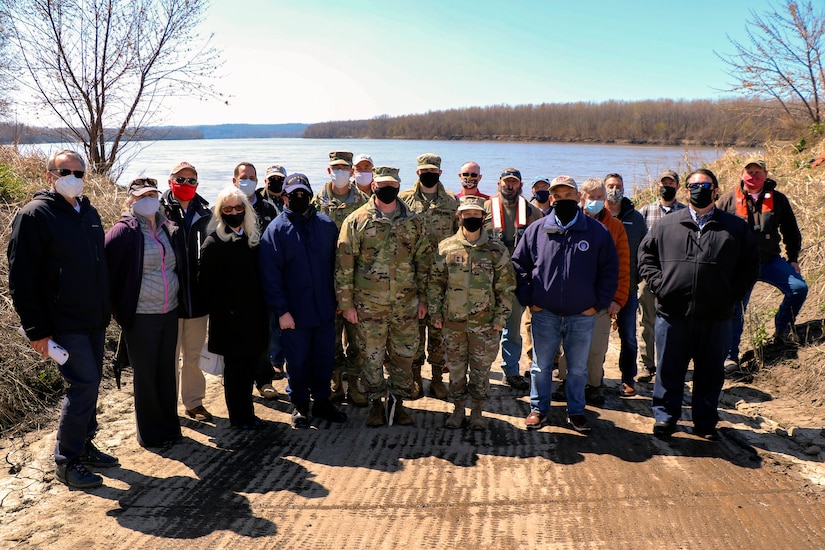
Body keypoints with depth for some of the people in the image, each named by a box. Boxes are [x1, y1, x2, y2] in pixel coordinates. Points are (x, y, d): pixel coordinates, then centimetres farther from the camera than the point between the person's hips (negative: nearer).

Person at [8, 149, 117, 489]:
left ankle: (84, 446, 29)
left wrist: (106, 309, 16)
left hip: (94, 320, 7)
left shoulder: (88, 212, 11)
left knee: (91, 384, 14)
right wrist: (36, 330, -16)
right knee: (83, 385, -8)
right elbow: (21, 278, -14)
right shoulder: (34, 215, -11)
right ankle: (66, 462, 8)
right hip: (64, 324, -7)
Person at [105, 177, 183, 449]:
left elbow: (179, 264, 19)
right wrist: (119, 308, -10)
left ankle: (170, 426, 28)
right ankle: (151, 433, 21)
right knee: (146, 375, 6)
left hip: (170, 312, 5)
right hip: (141, 317, -5)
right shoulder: (124, 231, -10)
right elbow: (105, 271, -13)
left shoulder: (168, 229, 7)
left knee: (167, 371, 14)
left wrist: (180, 298, 14)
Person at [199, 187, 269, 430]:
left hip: (253, 315, 6)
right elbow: (205, 282, -10)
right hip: (230, 318, -6)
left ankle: (246, 412, 26)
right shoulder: (214, 243, -9)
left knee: (250, 363, 12)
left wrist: (262, 308, 8)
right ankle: (239, 416, 18)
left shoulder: (253, 238, 9)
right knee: (235, 366, 5)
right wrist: (221, 309, -11)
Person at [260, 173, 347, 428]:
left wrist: (339, 299, 8)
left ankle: (322, 401, 30)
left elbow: (336, 263, 11)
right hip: (294, 312, -3)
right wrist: (281, 310, -13)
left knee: (325, 358, 12)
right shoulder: (275, 230, -5)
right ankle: (300, 405, 26)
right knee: (297, 361, 8)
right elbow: (270, 274, -9)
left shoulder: (327, 225, 5)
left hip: (325, 309, 3)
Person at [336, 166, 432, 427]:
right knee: (371, 356, 8)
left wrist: (423, 298, 6)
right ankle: (376, 403, 26)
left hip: (406, 305, 2)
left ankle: (397, 401, 28)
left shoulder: (413, 221, 6)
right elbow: (344, 264, -3)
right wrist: (346, 303, -6)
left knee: (404, 355, 11)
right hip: (369, 306, -2)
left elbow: (424, 261, 10)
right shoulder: (356, 221, -3)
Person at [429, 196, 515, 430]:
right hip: (453, 321, 1)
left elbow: (506, 287, 2)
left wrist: (501, 317, -3)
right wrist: (435, 313, 1)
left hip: (485, 323, -1)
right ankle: (458, 408, 26)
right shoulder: (446, 247, 2)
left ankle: (477, 411, 25)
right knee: (455, 367, 10)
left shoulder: (496, 251, 0)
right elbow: (435, 282, 6)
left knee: (481, 368, 8)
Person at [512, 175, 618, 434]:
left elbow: (609, 271, 4)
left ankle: (576, 411, 30)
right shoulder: (536, 230, 1)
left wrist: (598, 303, -3)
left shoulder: (597, 232, -1)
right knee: (541, 366, 11)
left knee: (578, 368, 13)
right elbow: (519, 265, 6)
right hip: (545, 314, 0)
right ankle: (538, 408, 27)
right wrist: (528, 299, -1)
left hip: (582, 316, 0)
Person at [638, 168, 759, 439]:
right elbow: (646, 255, 11)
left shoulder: (735, 227, 5)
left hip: (716, 316, 0)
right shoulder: (667, 225, 6)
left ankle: (706, 422, 26)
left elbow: (750, 265, 8)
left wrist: (732, 295, -3)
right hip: (672, 314, 0)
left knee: (710, 373, 11)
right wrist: (659, 285, -3)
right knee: (669, 369, 9)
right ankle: (665, 417, 24)